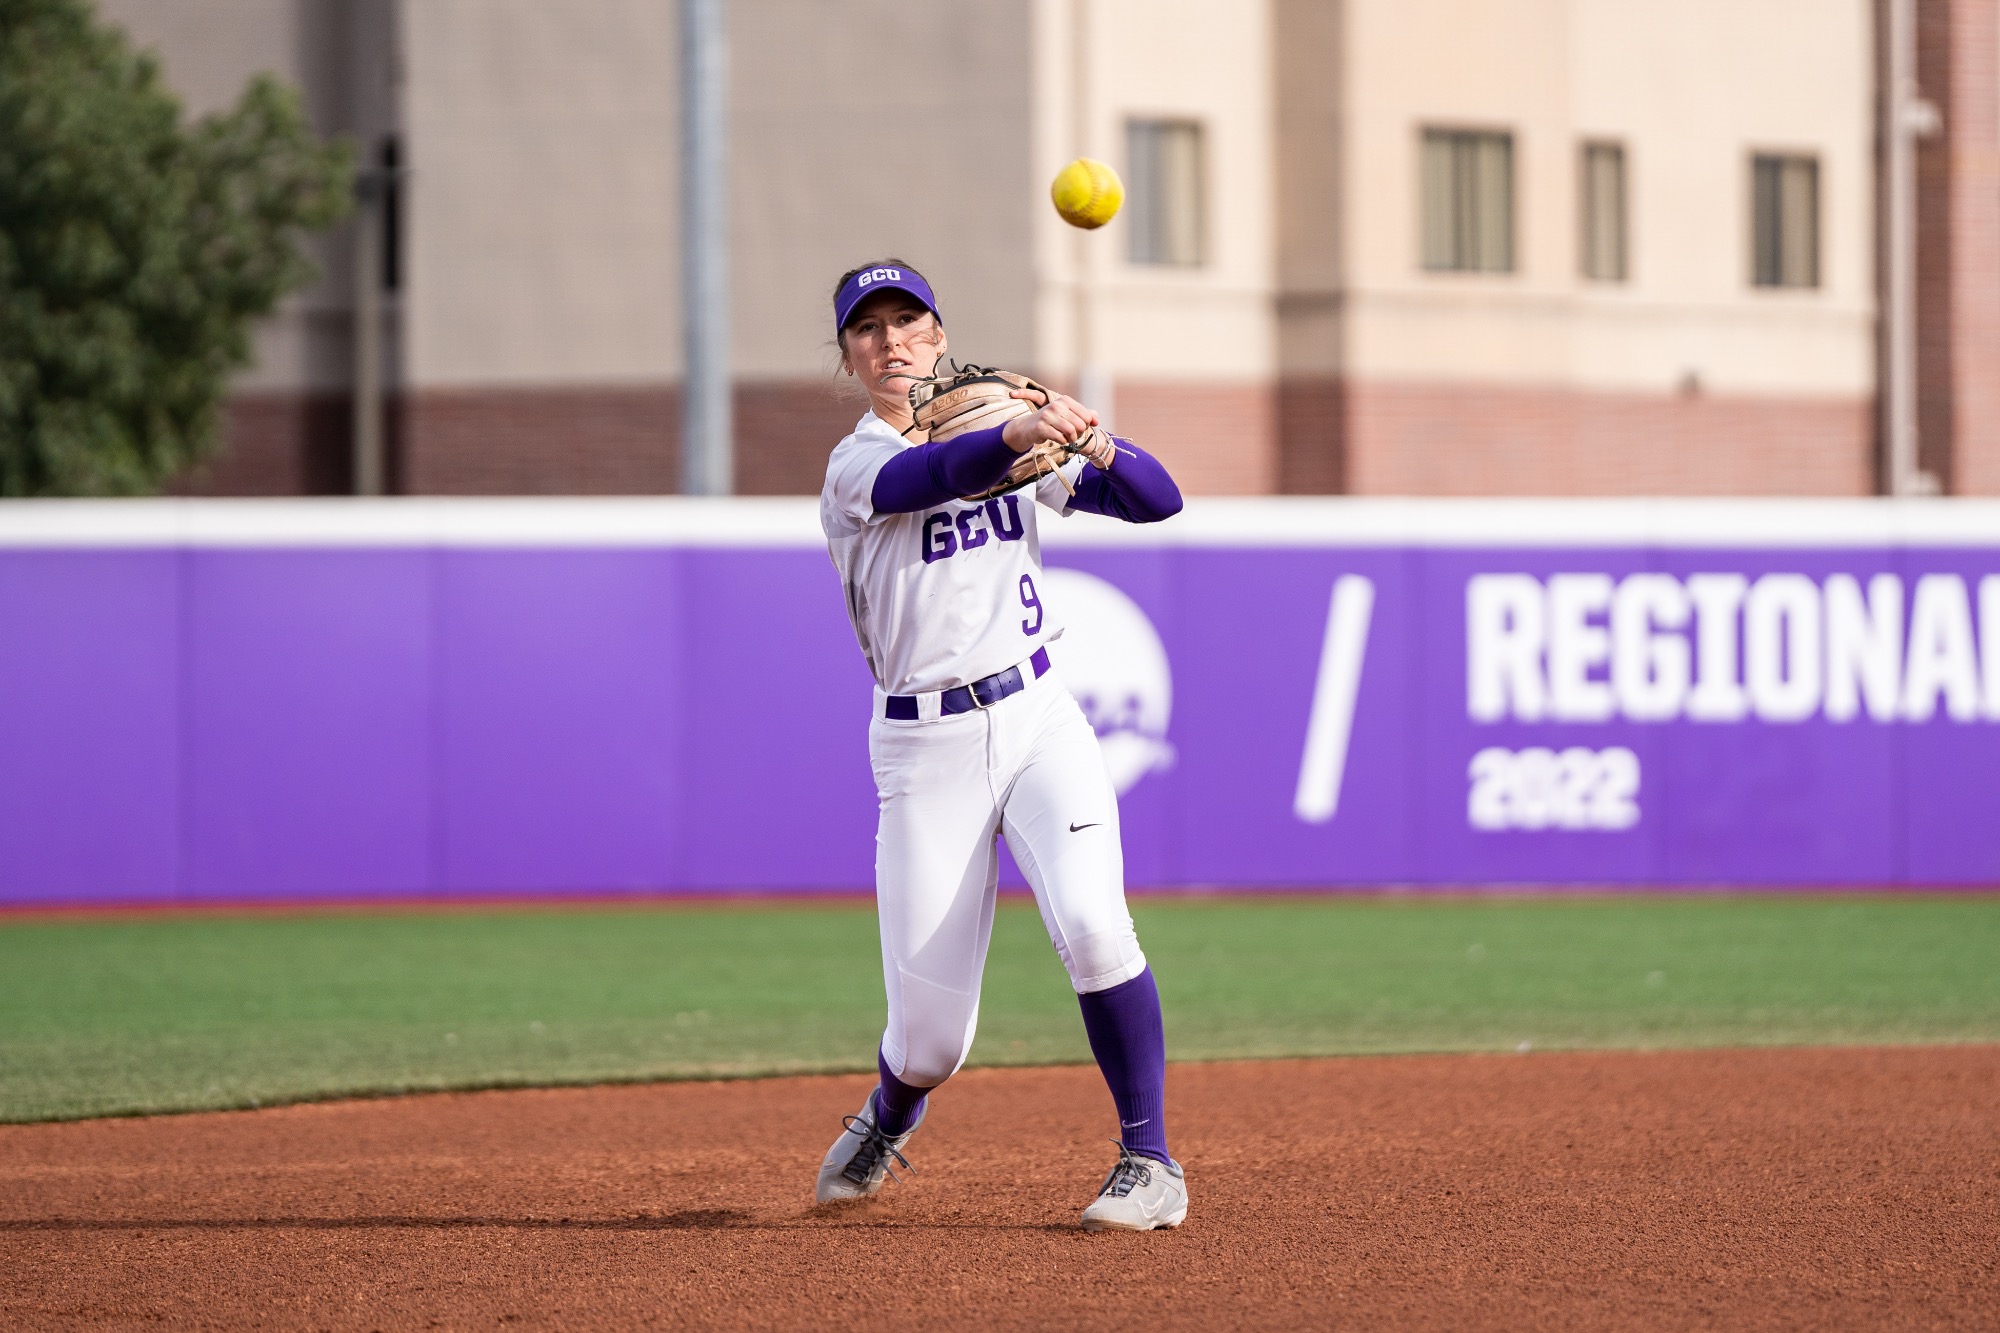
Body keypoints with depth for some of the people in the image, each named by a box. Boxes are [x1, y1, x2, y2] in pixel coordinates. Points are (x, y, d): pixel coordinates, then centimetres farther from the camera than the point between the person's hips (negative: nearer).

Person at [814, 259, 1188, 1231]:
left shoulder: (1023, 448, 12)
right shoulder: (857, 465, -2)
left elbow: (1156, 500, 4)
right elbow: (938, 475, -25)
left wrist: (1093, 443, -18)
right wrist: (1015, 437, -47)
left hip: (1037, 716, 2)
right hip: (925, 747, -2)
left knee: (1090, 923, -26)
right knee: (931, 1037, -2)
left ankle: (1150, 1163, -15)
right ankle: (888, 1116, 35)